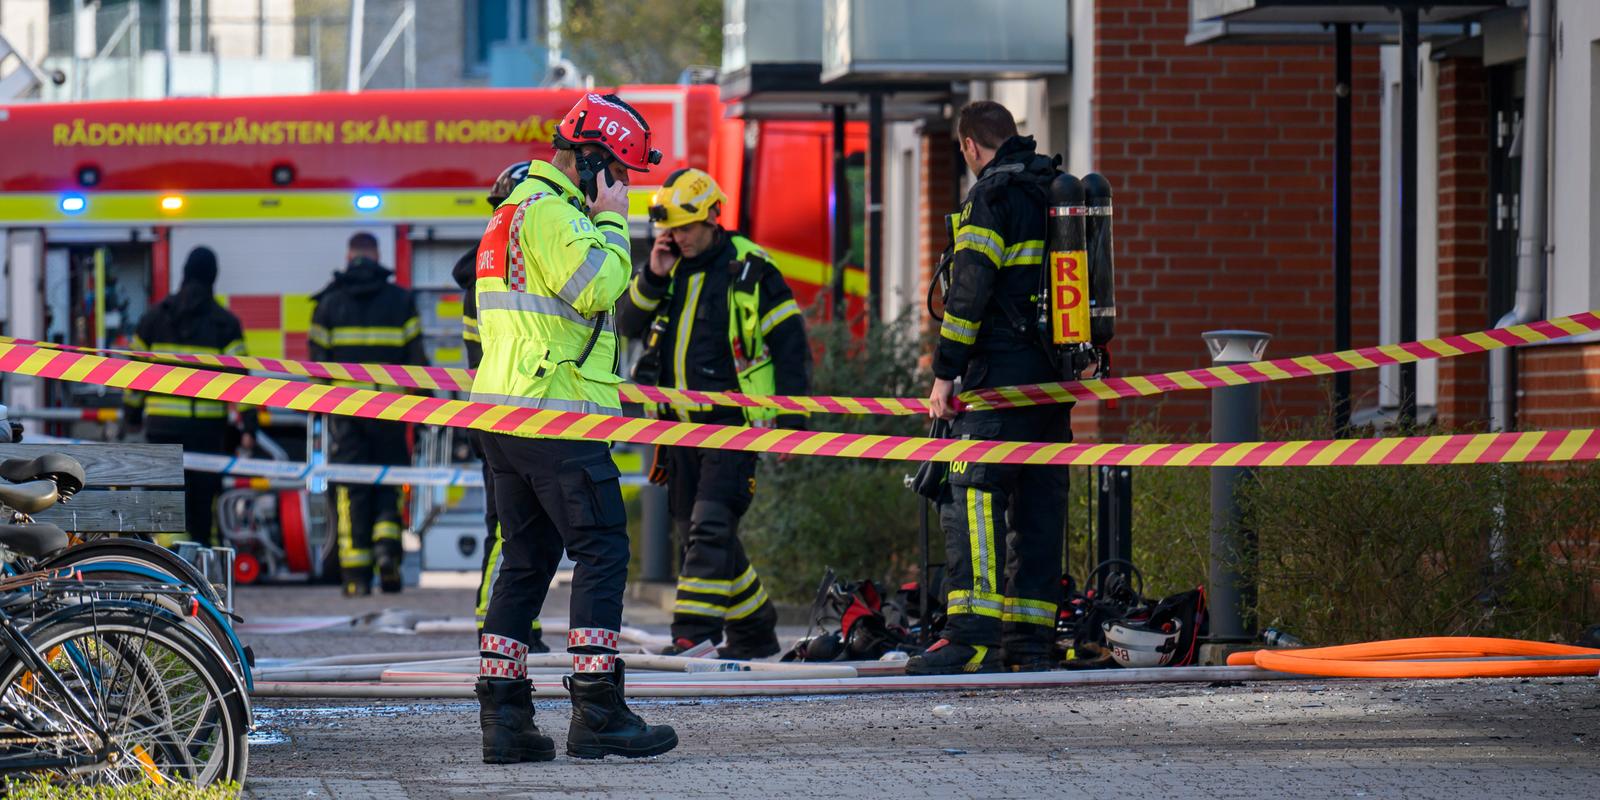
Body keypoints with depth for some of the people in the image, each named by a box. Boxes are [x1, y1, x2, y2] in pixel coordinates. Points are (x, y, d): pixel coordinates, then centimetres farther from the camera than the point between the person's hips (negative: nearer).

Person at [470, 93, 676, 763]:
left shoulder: (516, 207, 23)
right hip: (553, 412, -10)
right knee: (602, 549, -9)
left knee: (526, 558, 11)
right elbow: (596, 287, -22)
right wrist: (611, 221, -9)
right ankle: (596, 713, -13)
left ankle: (502, 716, 8)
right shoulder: (550, 210, -11)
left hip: (502, 413, 10)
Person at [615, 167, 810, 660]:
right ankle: (755, 633, 22)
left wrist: (791, 418, -8)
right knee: (693, 532, 10)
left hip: (733, 421, -7)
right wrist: (653, 277, -6)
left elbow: (790, 344, -3)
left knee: (710, 526, -18)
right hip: (681, 425, 7)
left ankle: (694, 632, -21)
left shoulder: (751, 269, -5)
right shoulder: (671, 269, 12)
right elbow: (628, 325, 9)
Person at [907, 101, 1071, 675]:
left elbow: (969, 290, -15)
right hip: (1057, 379, 9)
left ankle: (975, 636, -21)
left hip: (1002, 373, -9)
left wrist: (945, 371, -12)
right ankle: (1031, 642, 10)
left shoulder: (992, 196, -8)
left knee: (973, 496, -12)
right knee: (1039, 504, 10)